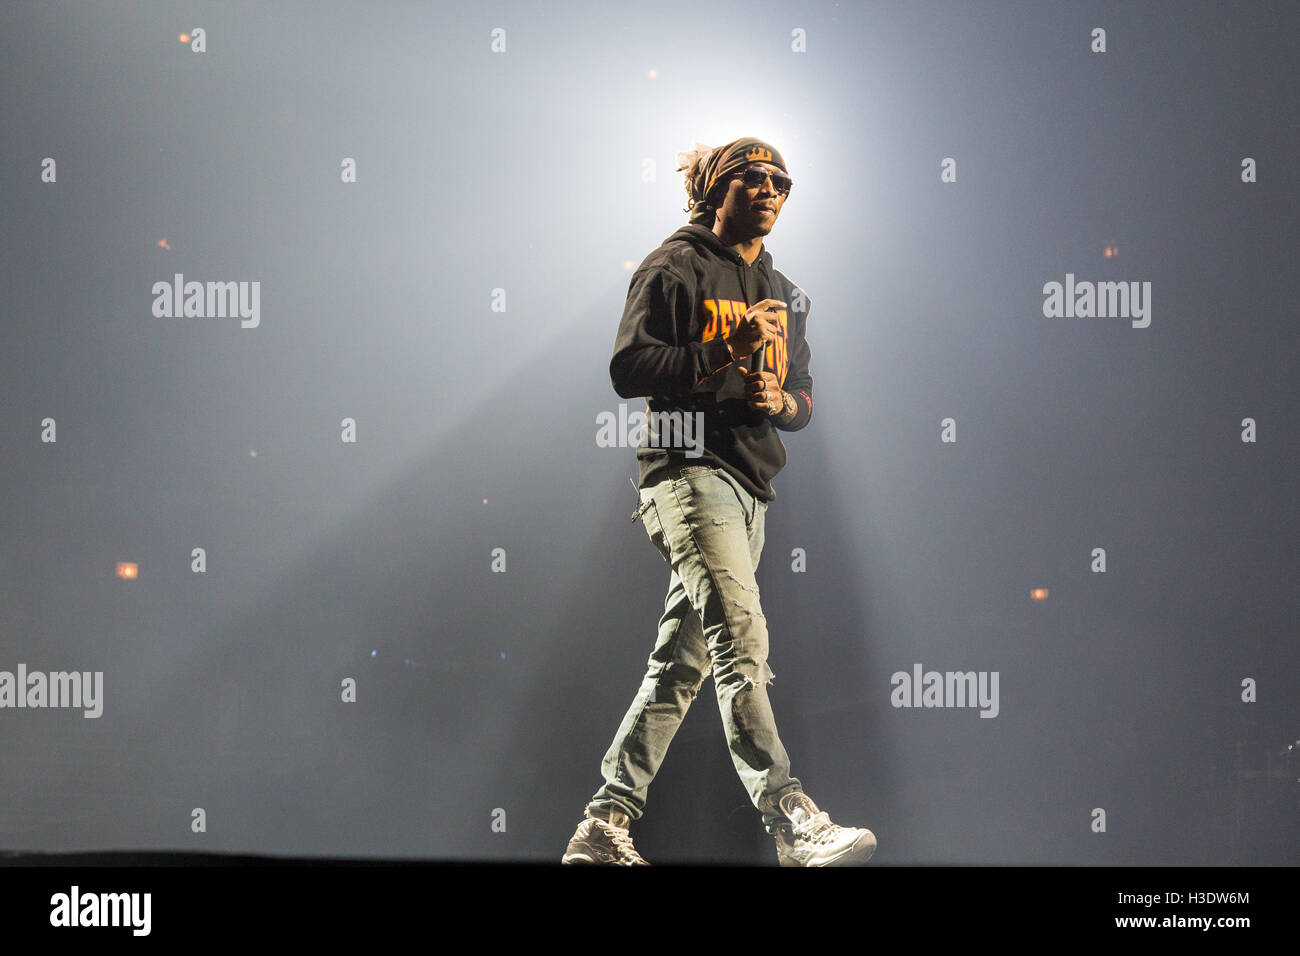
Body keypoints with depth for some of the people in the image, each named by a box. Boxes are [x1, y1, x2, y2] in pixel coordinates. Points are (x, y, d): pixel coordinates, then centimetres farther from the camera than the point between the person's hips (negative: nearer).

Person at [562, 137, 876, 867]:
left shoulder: (784, 295, 25)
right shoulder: (676, 268, 2)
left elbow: (805, 399, 25)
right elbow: (629, 368, -8)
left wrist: (780, 399, 1)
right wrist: (726, 352, -16)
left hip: (752, 488, 8)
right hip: (689, 471, -8)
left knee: (684, 662, 4)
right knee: (742, 641, -20)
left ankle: (605, 827, 8)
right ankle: (790, 819, -27)